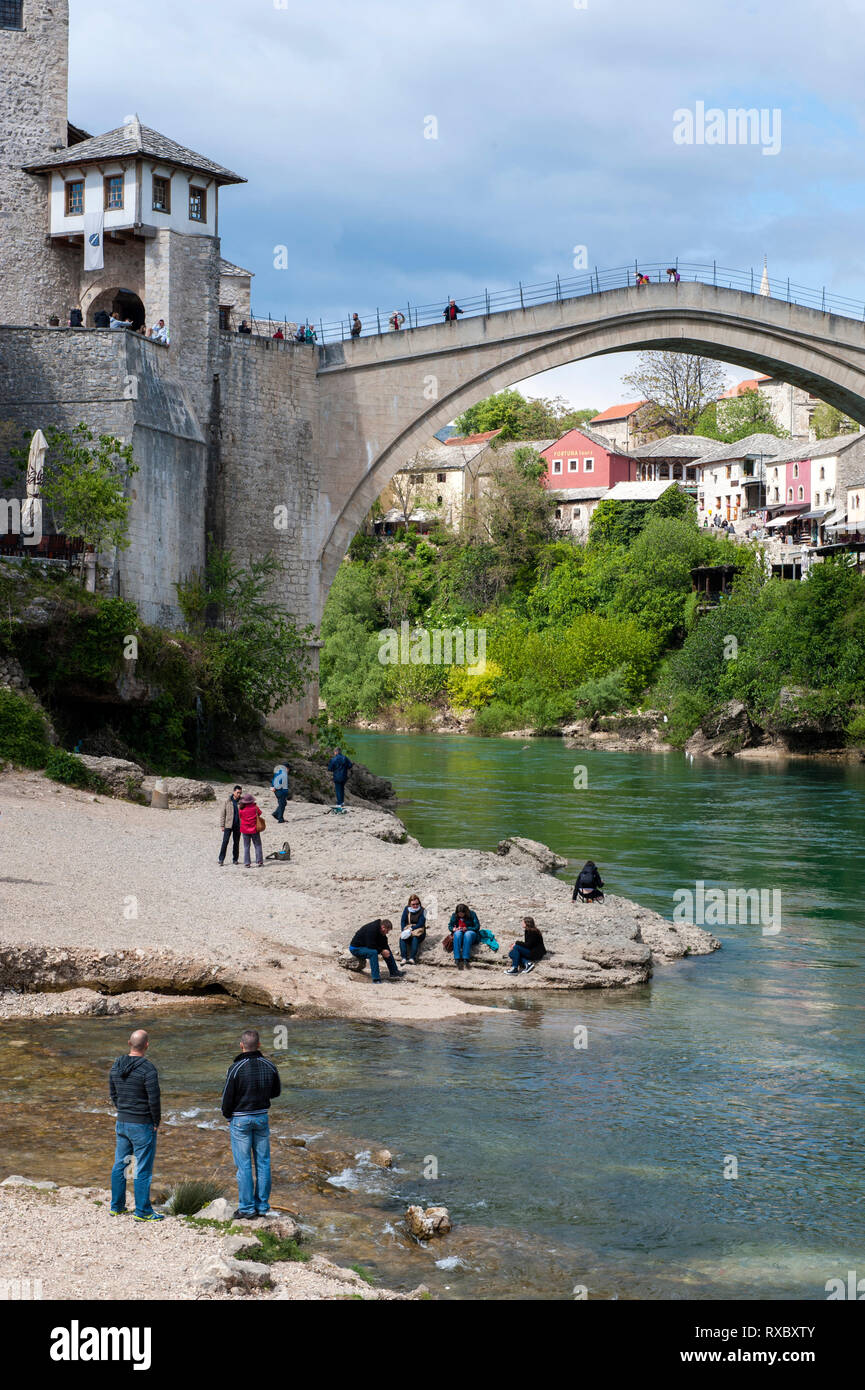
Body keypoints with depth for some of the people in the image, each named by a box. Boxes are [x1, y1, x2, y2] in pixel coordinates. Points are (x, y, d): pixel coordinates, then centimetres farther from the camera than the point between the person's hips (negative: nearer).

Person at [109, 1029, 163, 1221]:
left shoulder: (116, 1066, 3)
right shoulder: (147, 1068, -19)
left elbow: (112, 1094, 13)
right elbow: (154, 1099, -19)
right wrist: (156, 1122, -6)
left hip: (121, 1123, 7)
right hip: (142, 1125, -7)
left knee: (120, 1164, 17)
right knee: (143, 1169, 0)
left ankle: (116, 1206, 25)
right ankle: (142, 1211, 4)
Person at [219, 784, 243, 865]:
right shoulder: (228, 802, 0)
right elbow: (223, 814, 3)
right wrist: (222, 825, -1)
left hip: (238, 826, 2)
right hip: (228, 825, -2)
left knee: (236, 842, 8)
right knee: (225, 841, -7)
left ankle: (235, 859, 18)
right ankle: (221, 859, -3)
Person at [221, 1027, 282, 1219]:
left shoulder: (236, 1068, -17)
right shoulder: (269, 1066, -4)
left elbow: (227, 1097, -11)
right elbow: (276, 1092, 10)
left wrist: (227, 1117, 6)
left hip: (240, 1120, -4)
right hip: (262, 1117, 4)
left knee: (244, 1165, 2)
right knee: (263, 1162, 11)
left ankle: (247, 1208, 5)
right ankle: (263, 1206, 16)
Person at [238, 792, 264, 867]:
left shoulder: (241, 809, -10)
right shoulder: (255, 808, -9)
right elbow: (259, 813, 8)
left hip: (245, 830, 0)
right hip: (255, 830, 0)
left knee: (246, 847, 7)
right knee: (257, 845, 9)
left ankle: (246, 863, 3)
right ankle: (259, 861, 4)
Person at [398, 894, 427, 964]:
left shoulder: (422, 910, -3)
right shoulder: (406, 909, 7)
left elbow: (421, 923, -10)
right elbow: (402, 921, 4)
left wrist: (411, 929, -21)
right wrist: (404, 931, -15)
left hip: (418, 929, -3)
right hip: (407, 928, 3)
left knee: (415, 938, -36)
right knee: (402, 938, -30)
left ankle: (412, 958, -49)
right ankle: (404, 958, -42)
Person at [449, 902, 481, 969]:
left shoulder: (472, 914, -5)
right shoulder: (454, 915, 1)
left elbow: (477, 926, -5)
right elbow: (450, 926, 9)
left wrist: (467, 928, -19)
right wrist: (453, 929, -14)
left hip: (470, 932, -2)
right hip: (459, 932, 2)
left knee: (468, 934, -38)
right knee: (457, 933, -35)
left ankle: (466, 959, -46)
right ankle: (457, 959, -44)